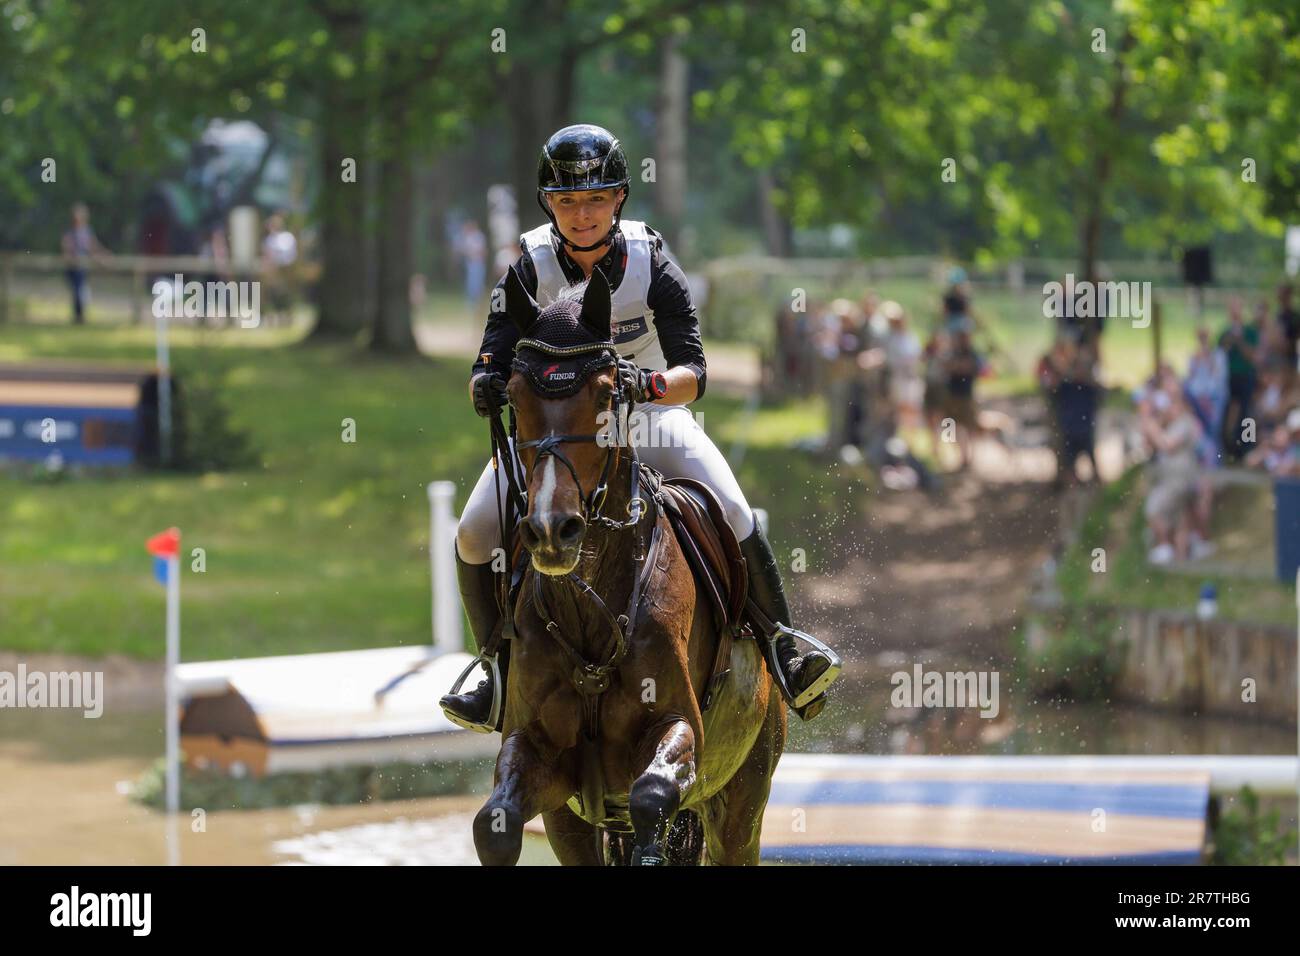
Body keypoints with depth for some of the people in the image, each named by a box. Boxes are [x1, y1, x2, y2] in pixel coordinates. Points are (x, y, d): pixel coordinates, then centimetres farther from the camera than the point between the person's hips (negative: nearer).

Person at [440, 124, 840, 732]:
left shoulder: (651, 265, -18)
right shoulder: (530, 271, -16)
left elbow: (693, 374, -24)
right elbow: (493, 359, -21)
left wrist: (648, 384, -47)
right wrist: (487, 384, -45)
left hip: (650, 415, -1)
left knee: (733, 518, -23)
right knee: (474, 539, -16)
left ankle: (782, 651, -8)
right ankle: (504, 676, 1)